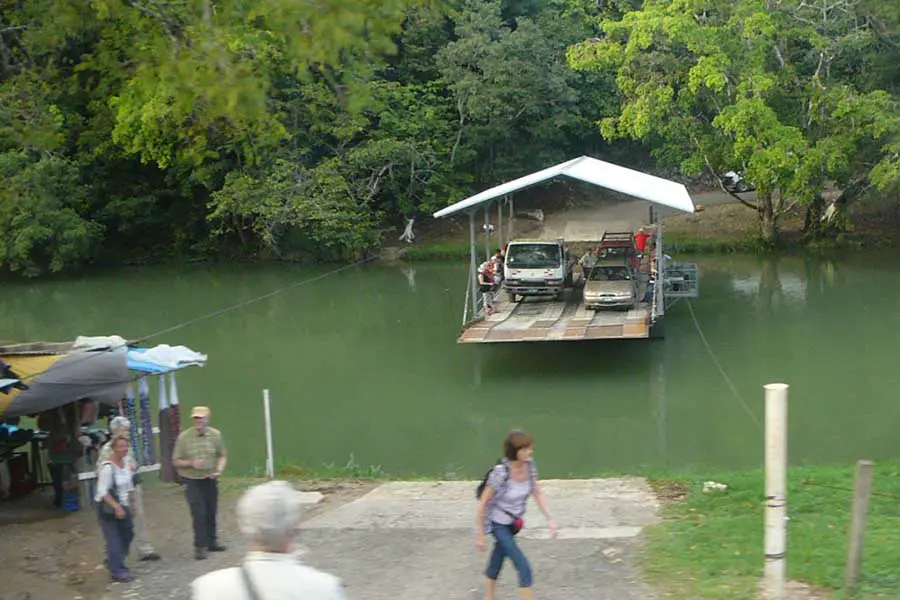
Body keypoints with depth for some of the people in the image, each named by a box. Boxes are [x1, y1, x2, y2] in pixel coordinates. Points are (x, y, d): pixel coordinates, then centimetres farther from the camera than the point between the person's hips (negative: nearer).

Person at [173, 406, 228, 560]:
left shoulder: (215, 435, -1)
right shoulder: (183, 437, -7)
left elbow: (222, 455, 8)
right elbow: (176, 461, -2)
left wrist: (219, 469, -10)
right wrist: (191, 463, -19)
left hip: (210, 480, 3)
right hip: (191, 480, -3)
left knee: (211, 512, 9)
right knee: (199, 513, -8)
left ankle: (212, 542, 25)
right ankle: (200, 546, -1)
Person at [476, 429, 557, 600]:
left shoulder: (530, 466, -14)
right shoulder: (500, 472, -31)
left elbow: (538, 495, -1)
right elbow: (483, 504, -22)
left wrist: (550, 519, -12)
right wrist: (480, 535, -15)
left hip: (514, 523, 6)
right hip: (498, 524, -6)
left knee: (497, 562, 22)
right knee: (524, 567, -10)